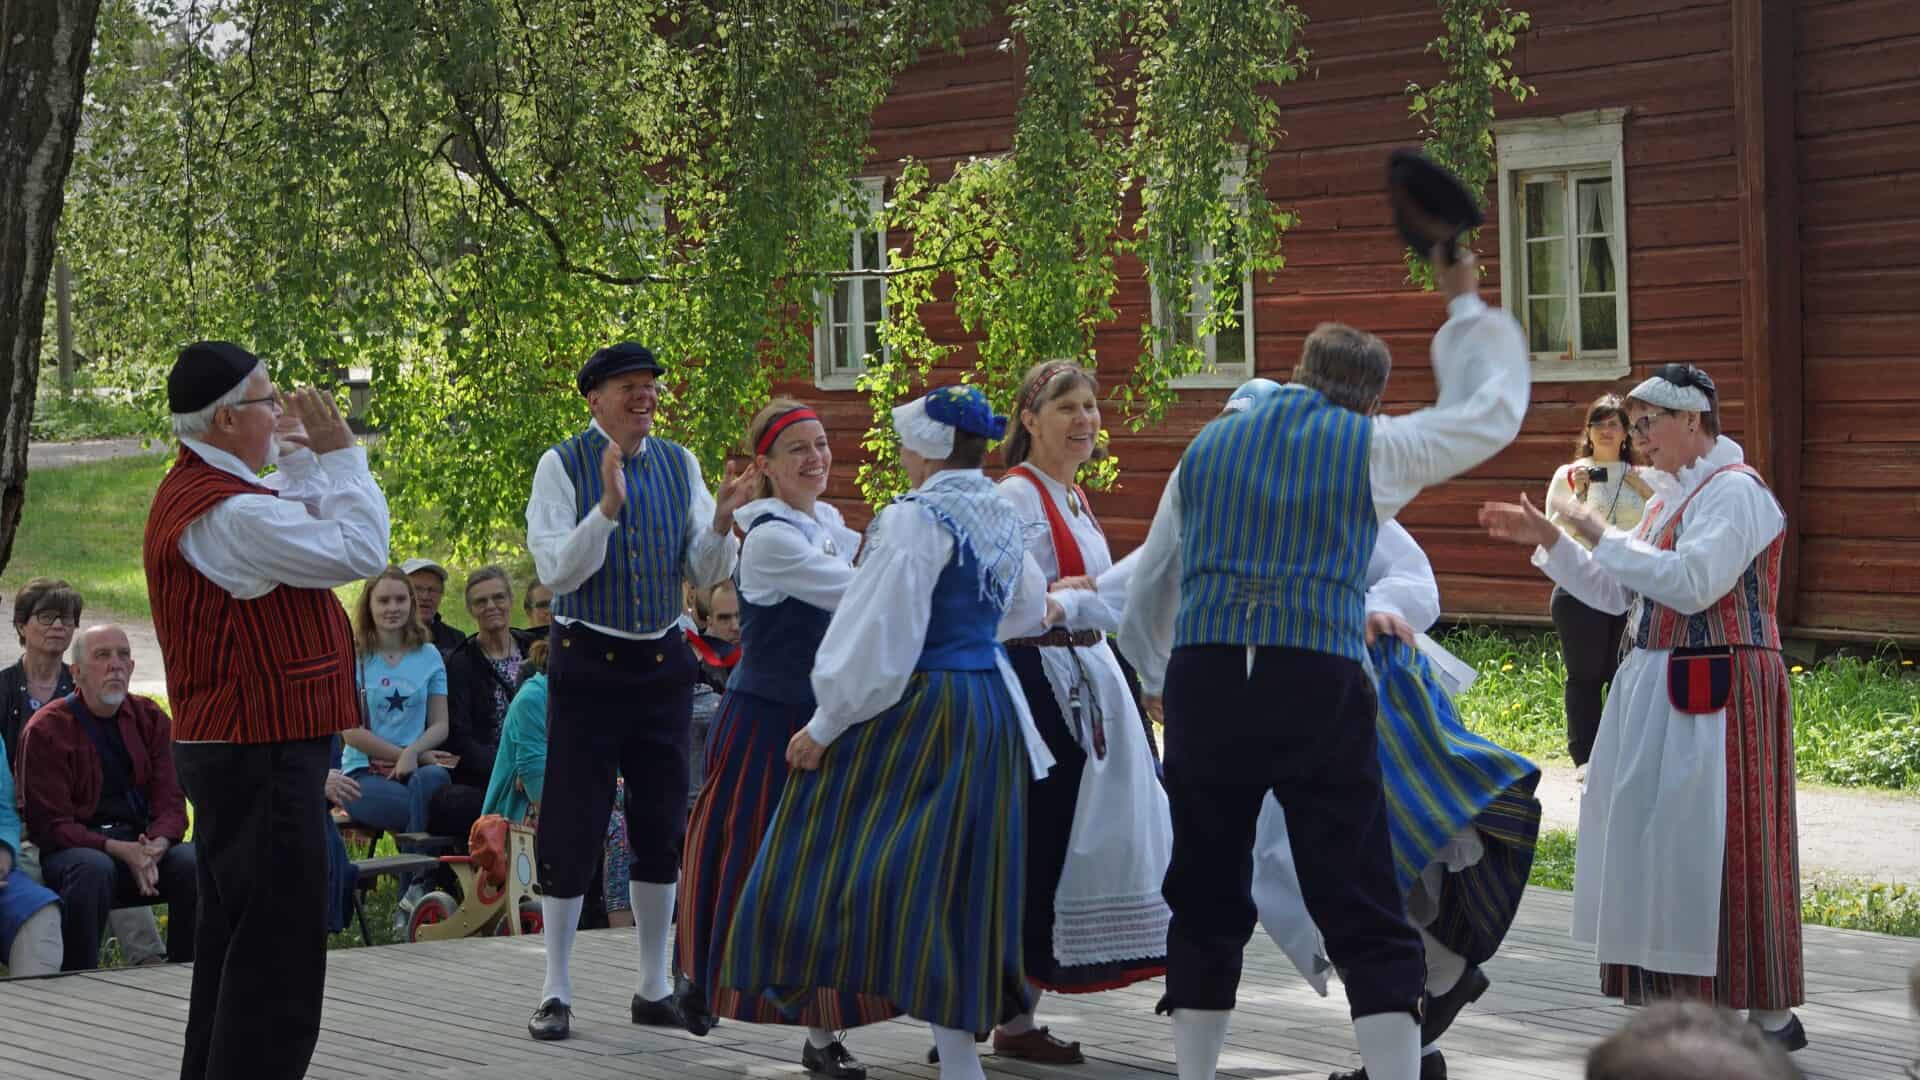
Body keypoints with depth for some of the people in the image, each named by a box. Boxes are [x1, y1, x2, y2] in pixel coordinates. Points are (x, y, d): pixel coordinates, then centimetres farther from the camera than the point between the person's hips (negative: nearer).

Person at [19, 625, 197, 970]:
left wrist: (157, 844, -20)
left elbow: (170, 802, 5)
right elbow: (51, 825, -9)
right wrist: (118, 849, -23)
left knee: (194, 862, -25)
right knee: (93, 869, -37)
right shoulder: (46, 729, -4)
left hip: (142, 845, 4)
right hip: (73, 847, -4)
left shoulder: (149, 718, 9)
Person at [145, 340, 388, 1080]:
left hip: (227, 750, 11)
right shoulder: (228, 513, -22)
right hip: (265, 760, -11)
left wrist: (305, 459, 13)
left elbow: (302, 529, 23)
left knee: (234, 949, 17)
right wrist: (339, 452, -11)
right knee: (277, 962, -7)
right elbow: (360, 549, -20)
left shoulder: (196, 493, 13)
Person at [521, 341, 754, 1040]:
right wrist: (609, 506, -27)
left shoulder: (680, 464, 5)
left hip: (663, 660, 4)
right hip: (588, 660, -4)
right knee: (572, 823, -2)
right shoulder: (562, 466, -7)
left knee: (661, 823, 9)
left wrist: (721, 522, -15)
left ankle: (654, 988, 20)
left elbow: (706, 576, 5)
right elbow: (556, 571, -14)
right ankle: (556, 992, 9)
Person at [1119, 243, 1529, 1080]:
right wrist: (1465, 306, 37)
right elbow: (1494, 409, 24)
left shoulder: (1208, 446, 19)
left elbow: (1149, 589, 23)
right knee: (1365, 918, 1)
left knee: (1207, 905, 14)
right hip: (1320, 689, -3)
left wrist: (1163, 685, 38)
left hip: (1201, 682, 3)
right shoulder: (1373, 447, 9)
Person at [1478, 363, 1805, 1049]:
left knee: (1719, 847, -7)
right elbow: (1614, 593, 19)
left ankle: (1771, 1015, 1)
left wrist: (1607, 538, -15)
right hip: (1660, 687, 9)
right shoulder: (1671, 498, 17)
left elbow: (1693, 583, -24)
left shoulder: (1734, 491, -12)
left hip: (1717, 694, -9)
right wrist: (1546, 541, 10)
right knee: (1660, 841, 10)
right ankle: (1682, 997, 19)